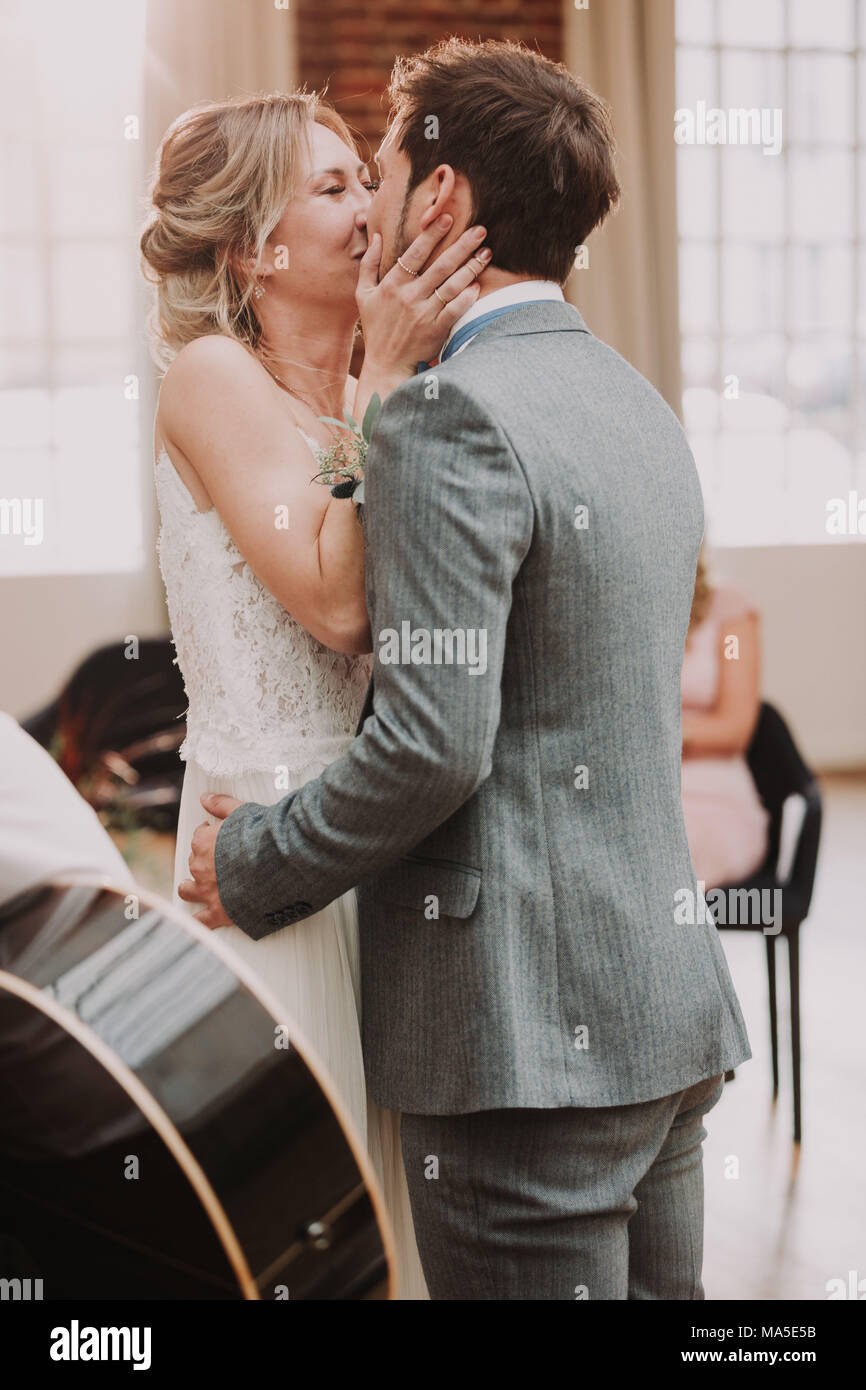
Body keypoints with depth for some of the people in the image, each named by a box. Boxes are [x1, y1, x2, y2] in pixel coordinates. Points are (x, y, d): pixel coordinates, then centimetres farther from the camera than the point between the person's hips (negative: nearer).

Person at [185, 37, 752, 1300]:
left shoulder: (452, 416, -15)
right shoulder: (638, 403, 14)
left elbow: (431, 743, -21)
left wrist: (251, 867, -7)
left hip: (529, 1037, -9)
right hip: (669, 1009, 9)